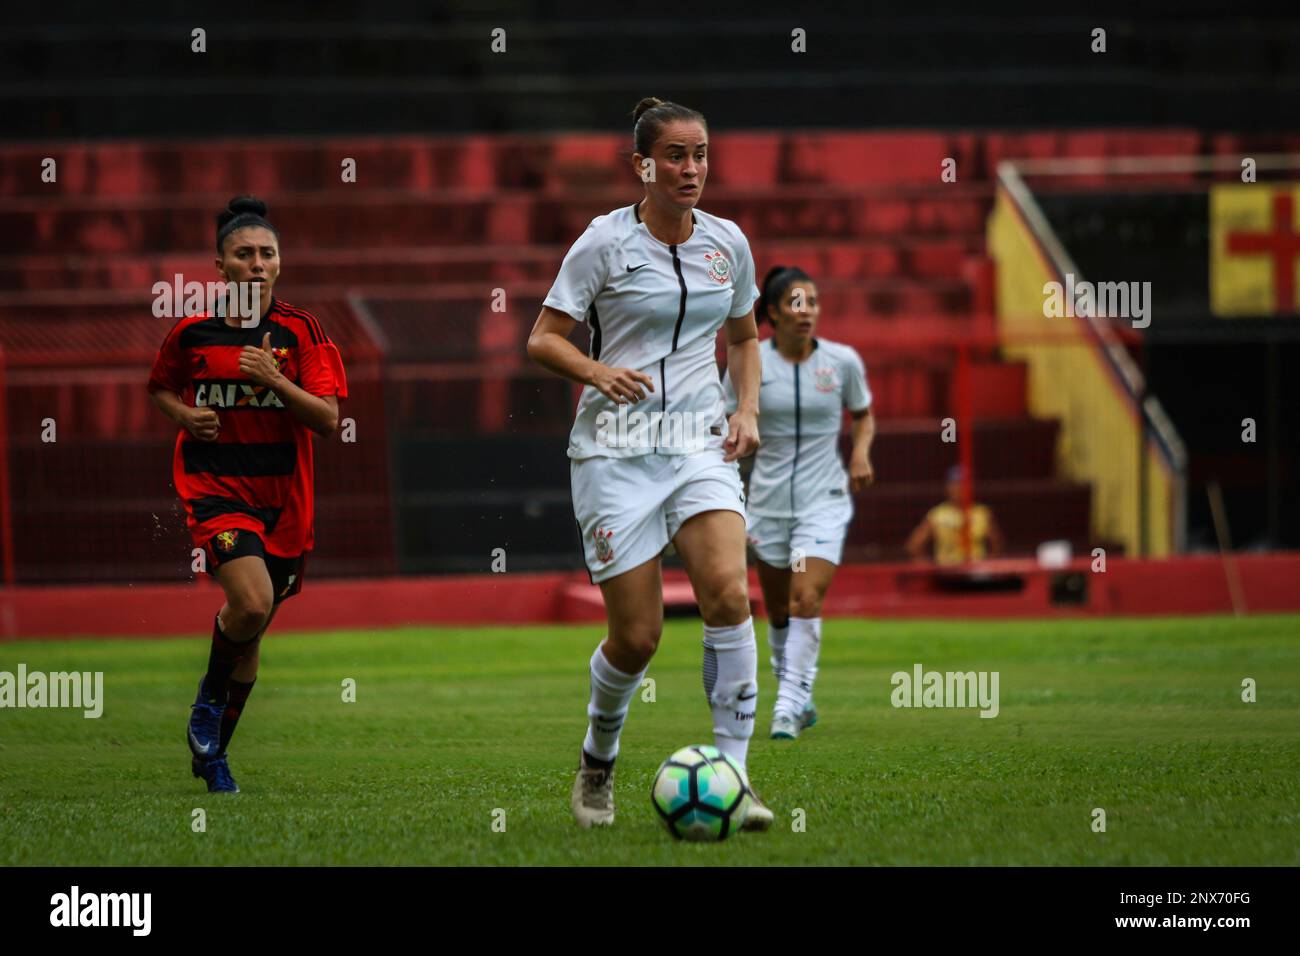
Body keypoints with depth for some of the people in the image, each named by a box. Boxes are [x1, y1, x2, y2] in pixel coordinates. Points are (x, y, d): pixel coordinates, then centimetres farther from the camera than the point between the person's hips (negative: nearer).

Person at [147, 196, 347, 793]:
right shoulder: (191, 332, 0)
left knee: (251, 636, 10)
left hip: (283, 498, 2)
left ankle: (212, 751, 29)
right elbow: (160, 387, 18)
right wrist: (185, 414, -2)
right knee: (251, 604, -26)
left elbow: (328, 419, -7)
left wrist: (274, 381, -21)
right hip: (214, 490, -2)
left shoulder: (301, 331, -1)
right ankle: (209, 698, 2)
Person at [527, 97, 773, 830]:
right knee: (638, 637, -5)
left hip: (700, 441, 3)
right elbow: (543, 338, -3)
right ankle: (598, 763, 25)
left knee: (728, 591, -21)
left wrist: (747, 410, 5)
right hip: (617, 447, -3)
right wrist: (596, 370, -22)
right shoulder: (606, 242, -5)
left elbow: (745, 336, 22)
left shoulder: (728, 242, 8)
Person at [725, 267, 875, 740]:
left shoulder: (842, 361, -3)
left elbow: (863, 415, 15)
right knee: (778, 610, 9)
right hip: (768, 501, 1)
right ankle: (794, 695, 28)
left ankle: (790, 706, -12)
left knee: (807, 600, -16)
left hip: (824, 500, -1)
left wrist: (861, 452, -5)